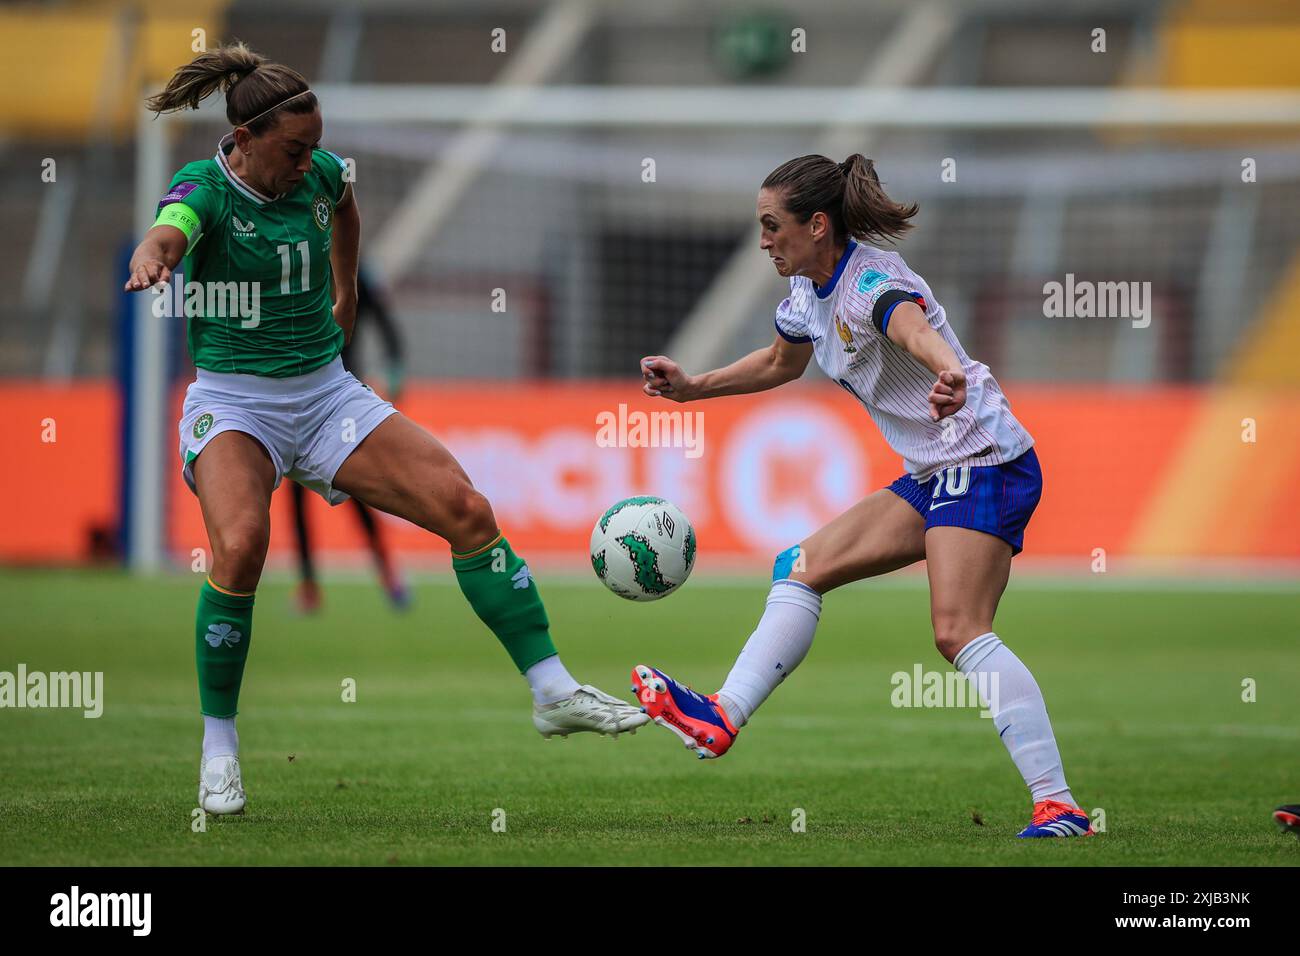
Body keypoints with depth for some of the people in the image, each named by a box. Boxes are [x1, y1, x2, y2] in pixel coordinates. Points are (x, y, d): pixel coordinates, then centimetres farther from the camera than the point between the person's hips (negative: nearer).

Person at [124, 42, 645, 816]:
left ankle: (553, 690, -3)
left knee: (465, 508, -12)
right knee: (240, 544, -32)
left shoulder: (320, 172, 1)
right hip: (234, 403, -5)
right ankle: (219, 746, -15)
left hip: (326, 394, 5)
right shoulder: (205, 188, -15)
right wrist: (151, 259, -62)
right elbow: (167, 234, -40)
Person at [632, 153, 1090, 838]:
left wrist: (949, 374, -68)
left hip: (983, 463, -10)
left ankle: (1058, 806, -26)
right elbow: (780, 363, 33)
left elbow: (915, 327, -46)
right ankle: (722, 718, 8)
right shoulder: (810, 292, 9)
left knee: (959, 633, -22)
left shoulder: (872, 282, -20)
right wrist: (691, 388, 27)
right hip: (932, 475, 10)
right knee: (802, 569, 9)